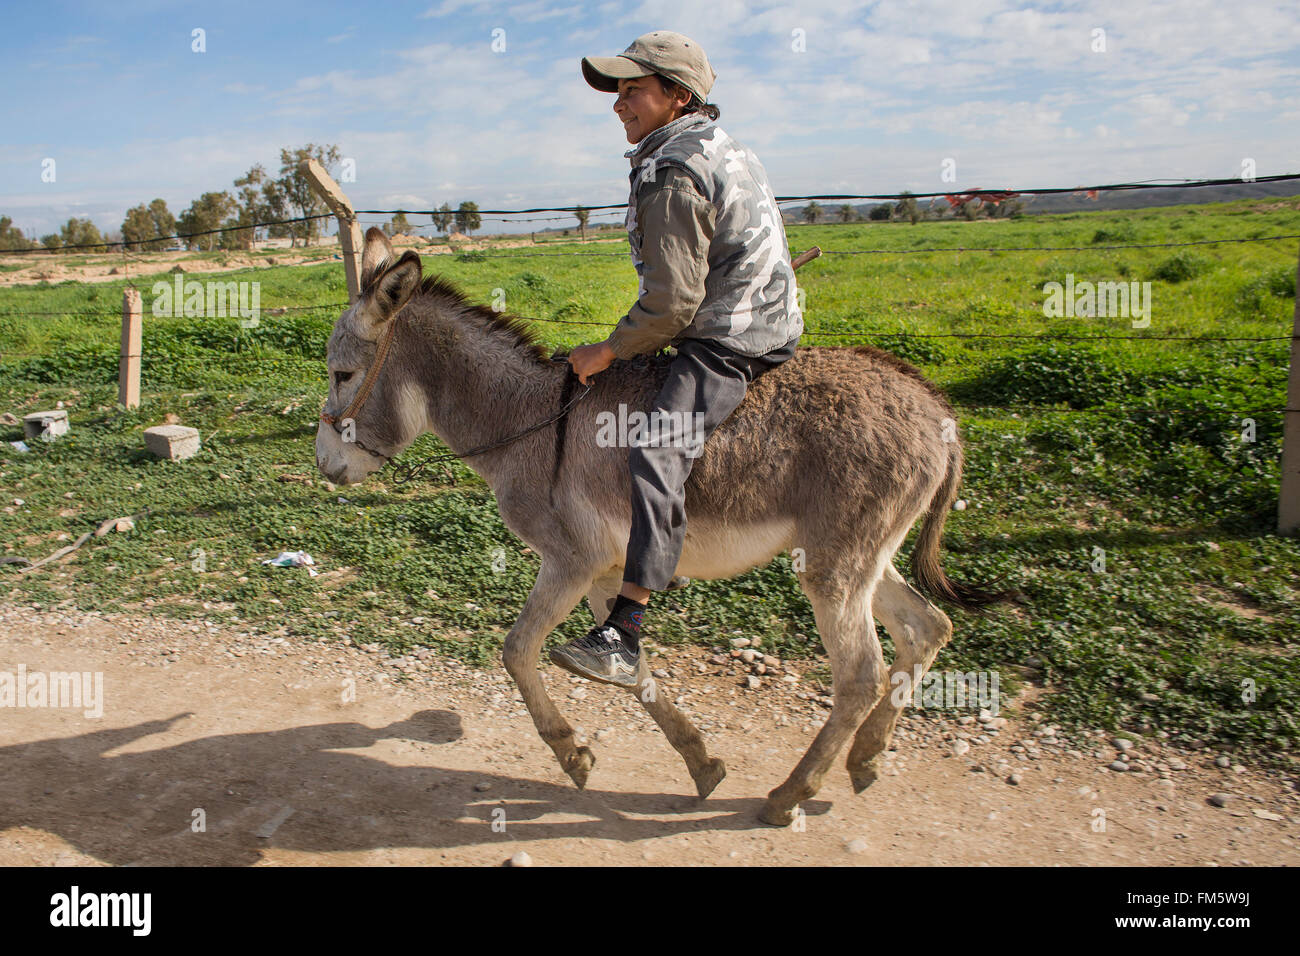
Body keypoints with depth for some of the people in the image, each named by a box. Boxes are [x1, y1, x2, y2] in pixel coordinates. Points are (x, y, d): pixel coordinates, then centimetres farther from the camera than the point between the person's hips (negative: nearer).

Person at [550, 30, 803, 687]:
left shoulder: (672, 178, -15)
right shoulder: (724, 150, 19)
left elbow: (671, 304, -21)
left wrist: (609, 351, -9)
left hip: (727, 344, -12)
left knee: (656, 453, -27)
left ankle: (621, 639, -36)